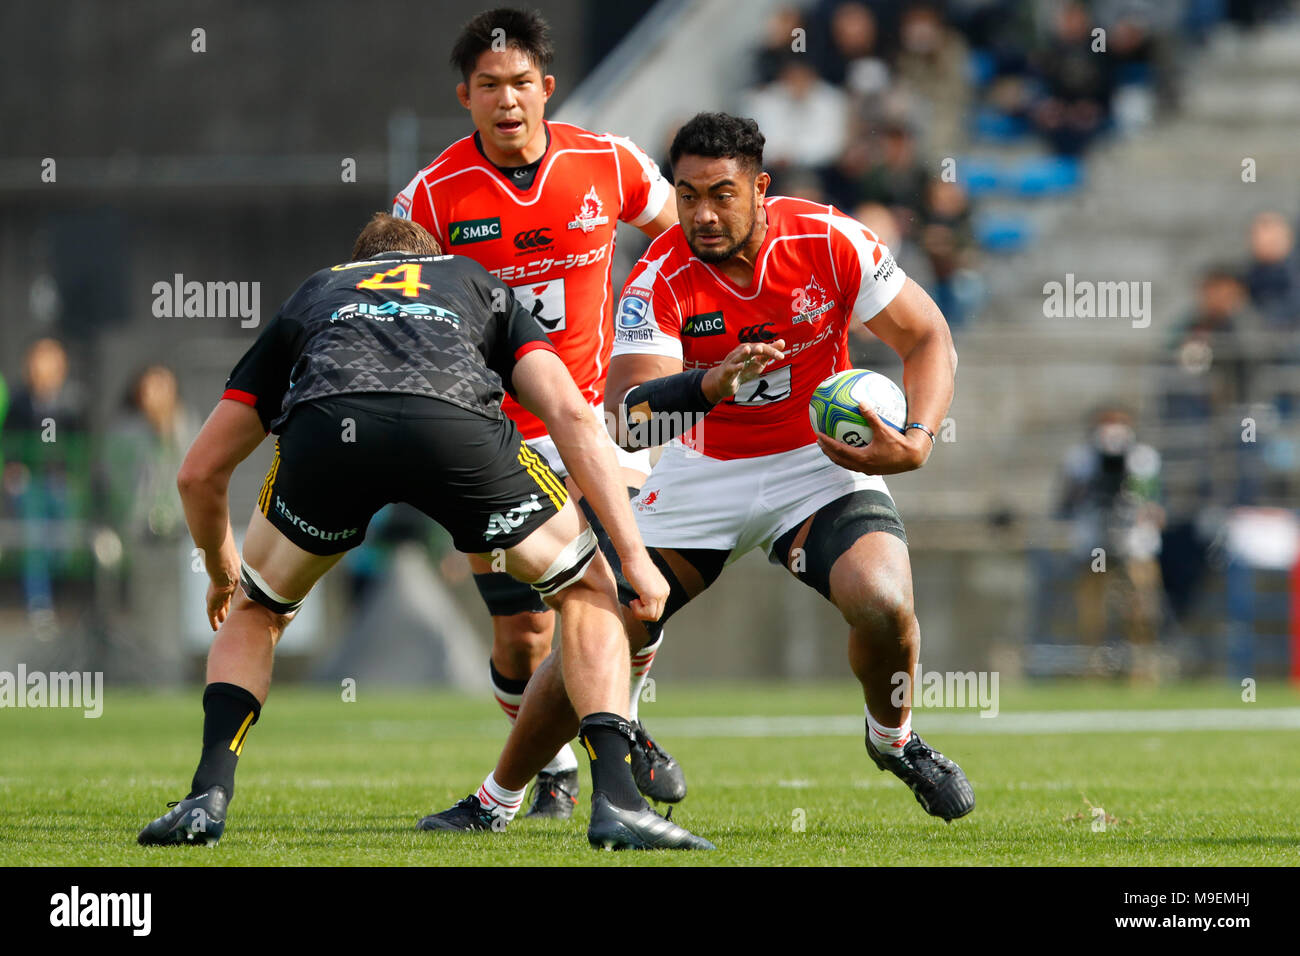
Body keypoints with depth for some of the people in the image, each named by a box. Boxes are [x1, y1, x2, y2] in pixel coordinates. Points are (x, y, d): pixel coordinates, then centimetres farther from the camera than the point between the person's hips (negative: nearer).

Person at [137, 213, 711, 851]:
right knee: (586, 592, 24)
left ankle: (209, 794, 13)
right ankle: (616, 800, 8)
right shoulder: (482, 287, 40)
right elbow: (571, 414, 21)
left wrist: (222, 571, 60)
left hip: (325, 425, 1)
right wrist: (633, 554, 19)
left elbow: (199, 472, 41)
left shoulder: (311, 296, 42)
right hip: (457, 420, -1)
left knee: (255, 611, 31)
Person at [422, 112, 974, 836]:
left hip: (821, 463, 0)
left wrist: (917, 440, -25)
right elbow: (625, 420, -32)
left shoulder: (828, 241, -18)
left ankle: (894, 740, 7)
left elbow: (930, 340, -7)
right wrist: (712, 383, -51)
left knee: (884, 606, -27)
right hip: (707, 471, 0)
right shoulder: (661, 280, -21)